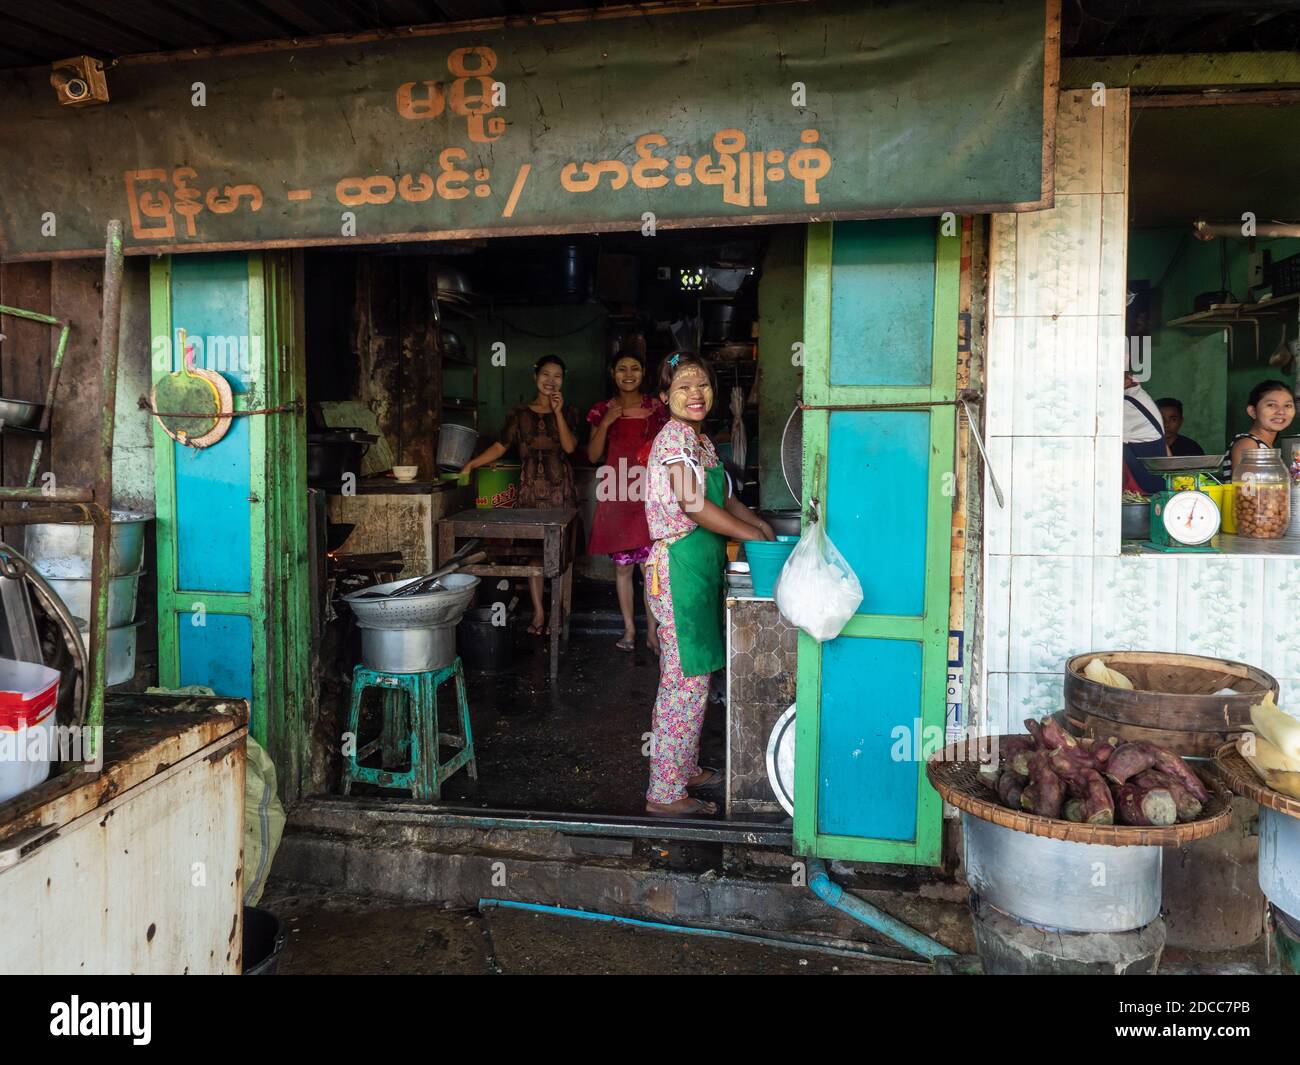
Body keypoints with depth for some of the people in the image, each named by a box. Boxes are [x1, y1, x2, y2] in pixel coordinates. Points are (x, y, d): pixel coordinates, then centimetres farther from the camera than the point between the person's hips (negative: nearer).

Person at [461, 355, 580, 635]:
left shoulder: (568, 411, 9)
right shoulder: (520, 413, 9)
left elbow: (569, 446, -6)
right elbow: (500, 447, 6)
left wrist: (557, 412, -10)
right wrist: (471, 464, -4)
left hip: (561, 488, 0)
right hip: (531, 488, 1)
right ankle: (538, 611, 4)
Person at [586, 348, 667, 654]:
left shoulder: (656, 408, 5)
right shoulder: (603, 410, 7)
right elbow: (593, 455, 1)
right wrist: (606, 423, -9)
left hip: (648, 494, -1)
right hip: (617, 496, 1)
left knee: (650, 566, -2)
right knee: (622, 566, 8)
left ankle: (652, 631, 10)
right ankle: (629, 628, 21)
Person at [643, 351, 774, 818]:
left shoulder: (700, 440, 15)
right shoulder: (675, 438, -14)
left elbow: (724, 496, 24)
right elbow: (696, 506, -20)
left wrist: (758, 522, 9)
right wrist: (752, 535, -10)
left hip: (700, 566, 10)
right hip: (680, 566, -10)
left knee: (692, 675, 18)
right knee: (686, 679, -4)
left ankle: (686, 767, 33)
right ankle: (665, 793, 6)